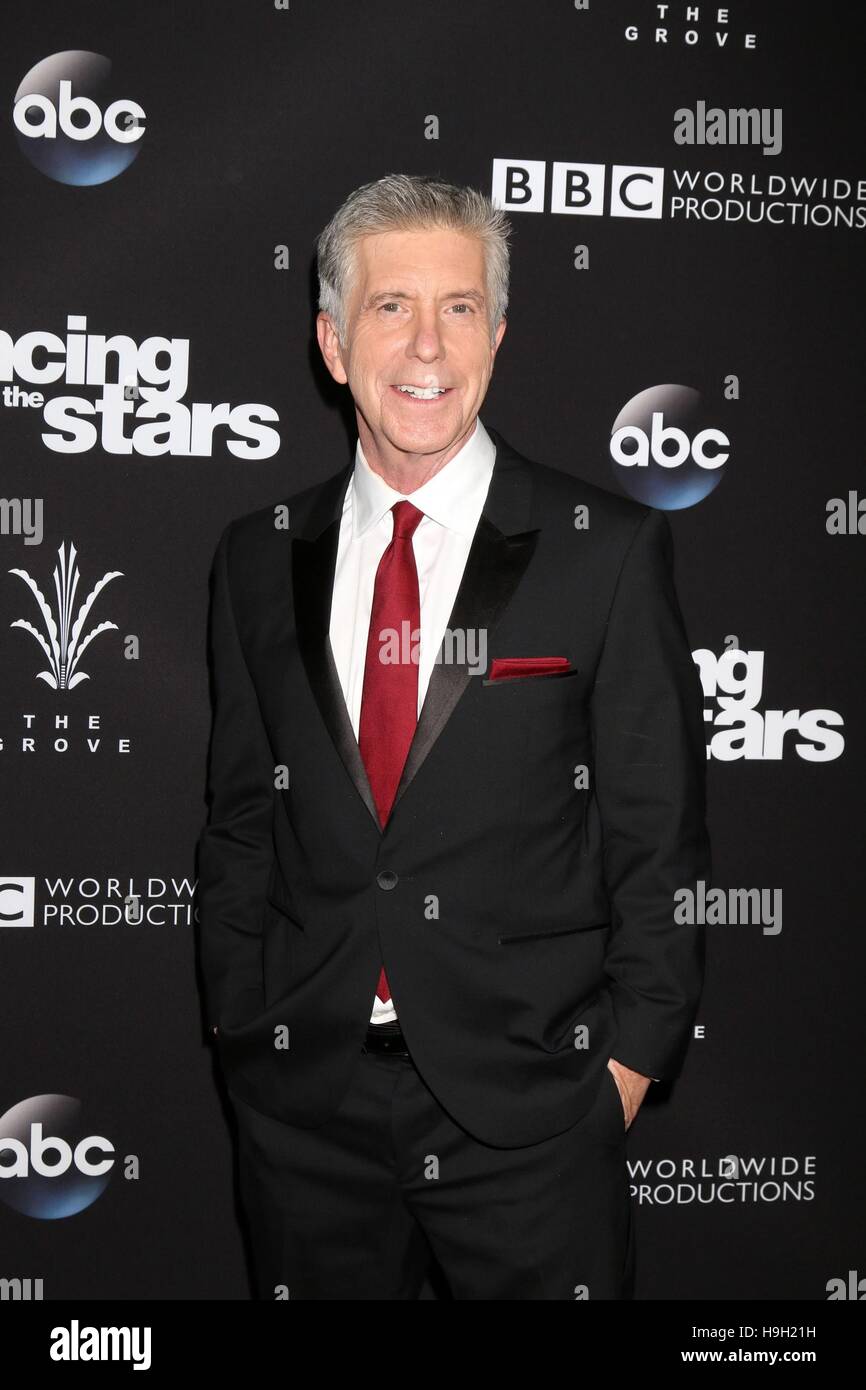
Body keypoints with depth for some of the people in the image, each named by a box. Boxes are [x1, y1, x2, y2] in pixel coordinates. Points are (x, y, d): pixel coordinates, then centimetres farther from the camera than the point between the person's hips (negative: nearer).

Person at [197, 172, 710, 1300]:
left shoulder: (612, 551, -5)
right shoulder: (258, 558, 5)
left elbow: (658, 838, -3)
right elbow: (239, 821, 9)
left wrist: (628, 1060, -6)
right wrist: (243, 1035, 5)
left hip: (532, 1107, -2)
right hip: (303, 1099, 3)